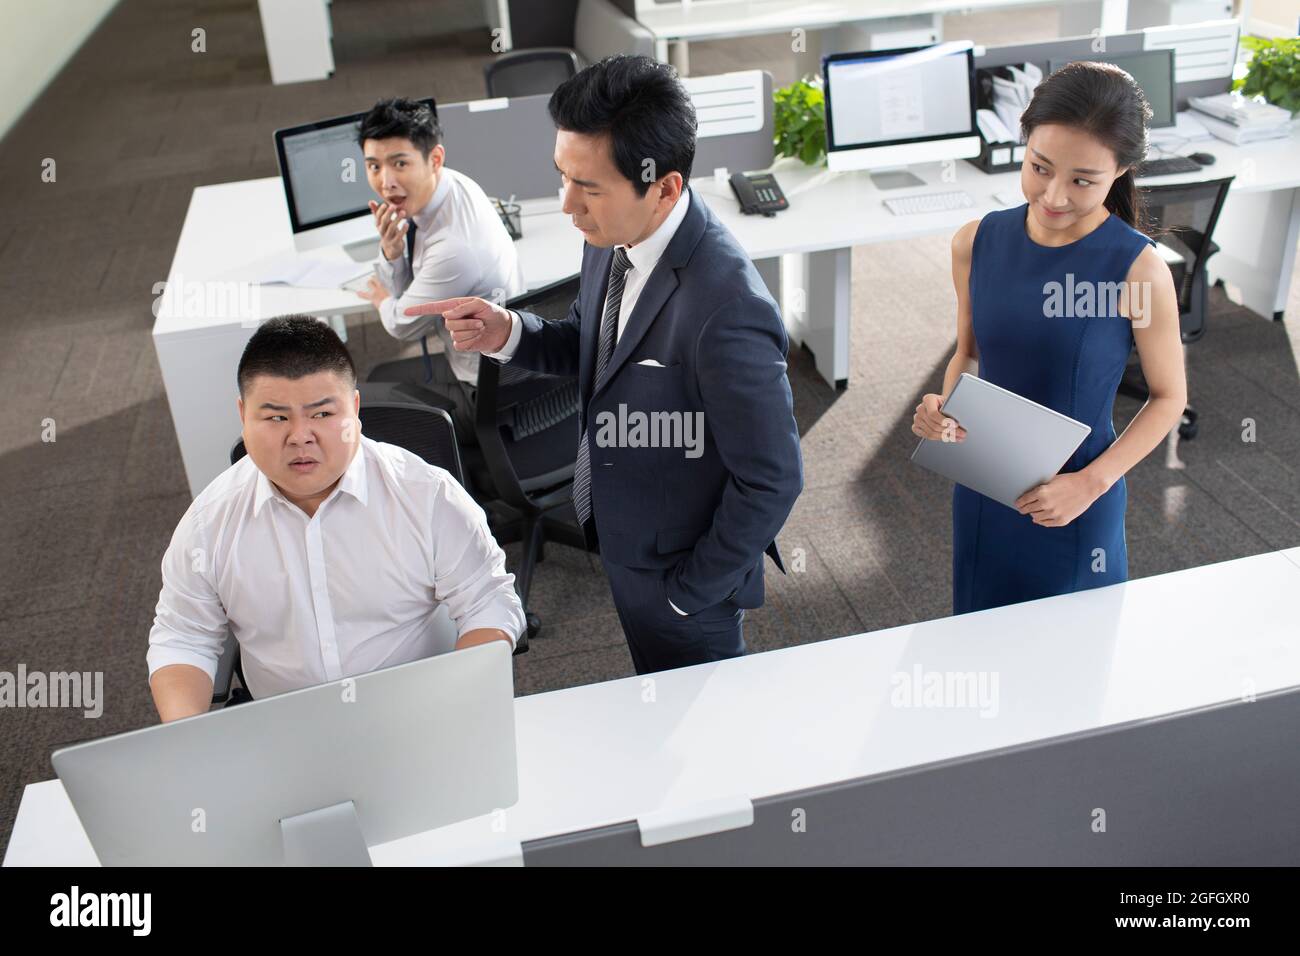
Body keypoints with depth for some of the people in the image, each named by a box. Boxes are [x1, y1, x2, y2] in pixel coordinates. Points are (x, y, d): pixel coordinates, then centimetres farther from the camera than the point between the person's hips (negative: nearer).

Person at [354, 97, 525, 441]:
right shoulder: (448, 185, -7)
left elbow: (404, 325, -16)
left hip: (487, 399, -8)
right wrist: (391, 253, -18)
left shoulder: (455, 246, -35)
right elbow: (398, 292, 4)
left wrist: (382, 301, 7)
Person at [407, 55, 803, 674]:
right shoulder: (612, 238, -10)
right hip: (622, 530, 8)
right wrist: (508, 334, -12)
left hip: (677, 566, -7)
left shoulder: (727, 310, -36)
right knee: (660, 698, 31)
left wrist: (690, 589, -15)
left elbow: (771, 480, -26)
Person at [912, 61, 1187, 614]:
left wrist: (1091, 483, -18)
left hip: (1075, 500, -3)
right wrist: (943, 408, -14)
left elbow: (1169, 397, -8)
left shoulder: (1137, 268, -20)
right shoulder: (977, 243, -9)